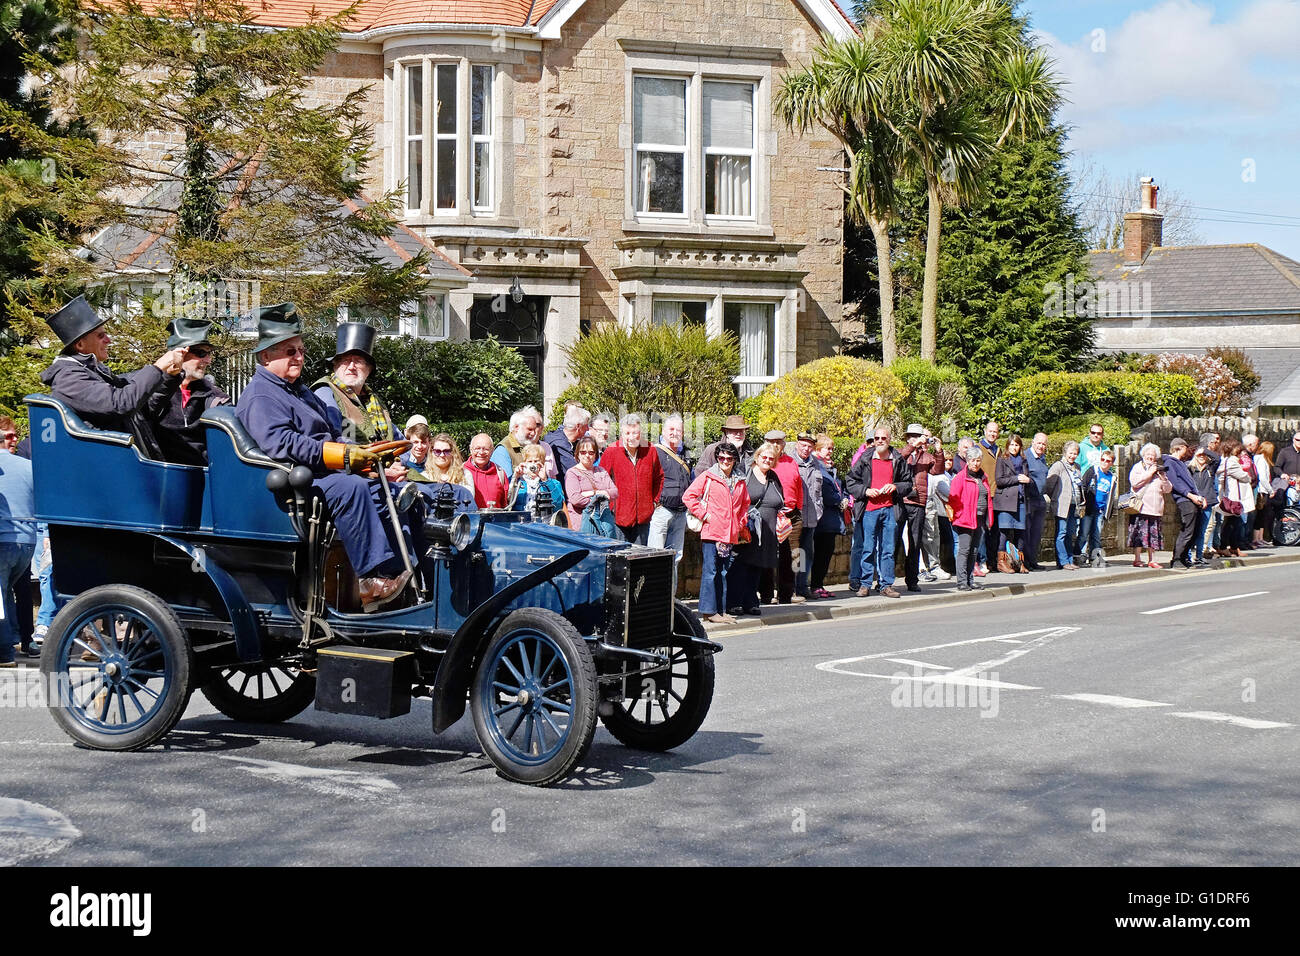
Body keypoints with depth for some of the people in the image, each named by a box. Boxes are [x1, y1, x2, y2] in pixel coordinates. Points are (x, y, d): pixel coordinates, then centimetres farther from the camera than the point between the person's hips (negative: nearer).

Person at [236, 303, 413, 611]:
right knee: (350, 487, -32)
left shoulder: (300, 391, 25)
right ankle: (370, 579, -35)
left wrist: (359, 452, 2)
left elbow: (331, 435, 25)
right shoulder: (259, 397, -9)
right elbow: (282, 444, -25)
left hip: (322, 477, 10)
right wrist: (345, 456, -26)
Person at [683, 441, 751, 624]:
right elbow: (688, 496, -5)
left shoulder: (739, 481, 14)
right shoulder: (708, 476, -2)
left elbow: (745, 503, 30)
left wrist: (740, 523, 17)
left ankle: (721, 610, 14)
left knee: (724, 573, 9)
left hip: (731, 536, 5)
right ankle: (709, 611, -3)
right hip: (711, 532, -5)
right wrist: (703, 514, -8)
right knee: (710, 572, -6)